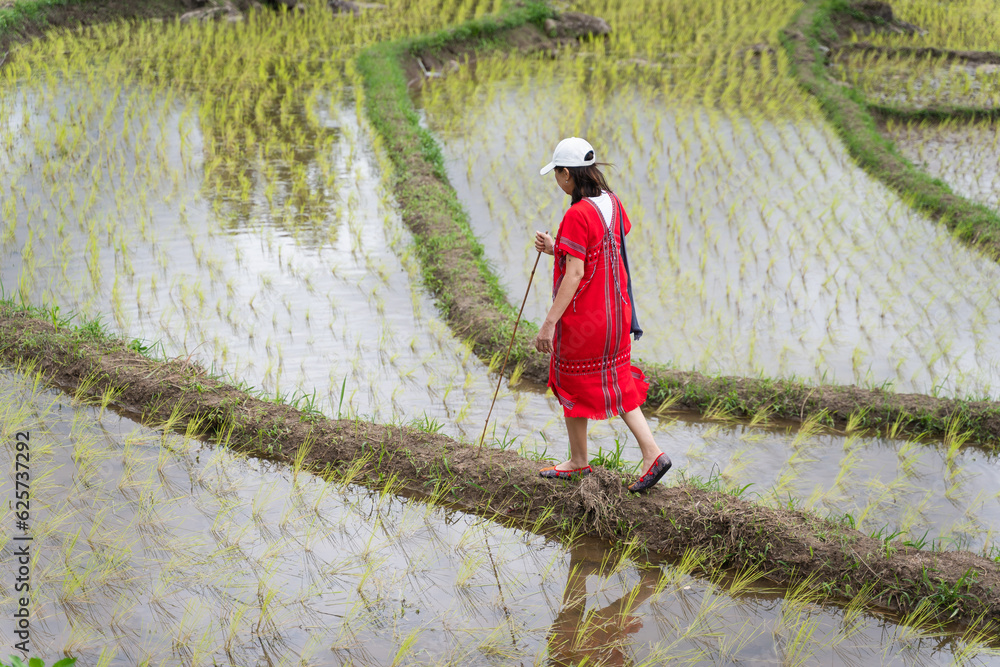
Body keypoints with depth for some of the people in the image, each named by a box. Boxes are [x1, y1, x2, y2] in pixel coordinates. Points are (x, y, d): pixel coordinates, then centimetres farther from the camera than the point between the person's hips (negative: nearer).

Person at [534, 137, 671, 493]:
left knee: (573, 383, 12)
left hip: (582, 315, -8)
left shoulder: (577, 215, -22)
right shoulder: (612, 202, 3)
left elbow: (575, 274, -24)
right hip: (615, 309, 8)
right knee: (614, 381, 18)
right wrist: (556, 249, 16)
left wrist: (550, 322, -22)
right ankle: (651, 453, 9)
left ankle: (578, 461, 27)